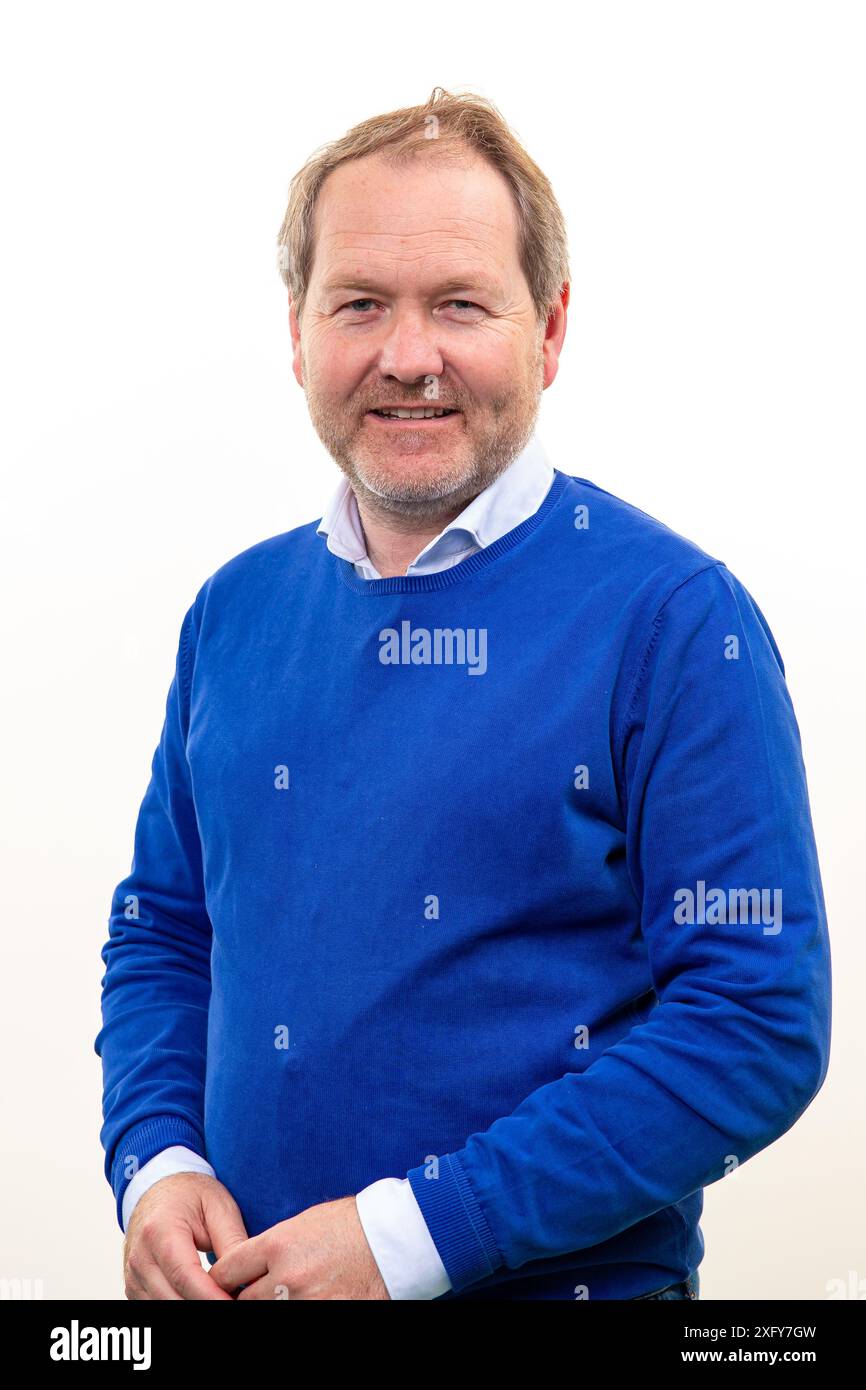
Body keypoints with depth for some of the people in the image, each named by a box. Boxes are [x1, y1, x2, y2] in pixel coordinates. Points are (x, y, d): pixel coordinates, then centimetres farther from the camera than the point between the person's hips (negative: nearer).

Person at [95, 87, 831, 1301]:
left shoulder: (675, 619, -14)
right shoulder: (235, 610, 3)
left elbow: (760, 1024, -18)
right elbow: (162, 934, 11)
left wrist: (414, 1230, -21)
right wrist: (157, 1162, -7)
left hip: (557, 1283, -4)